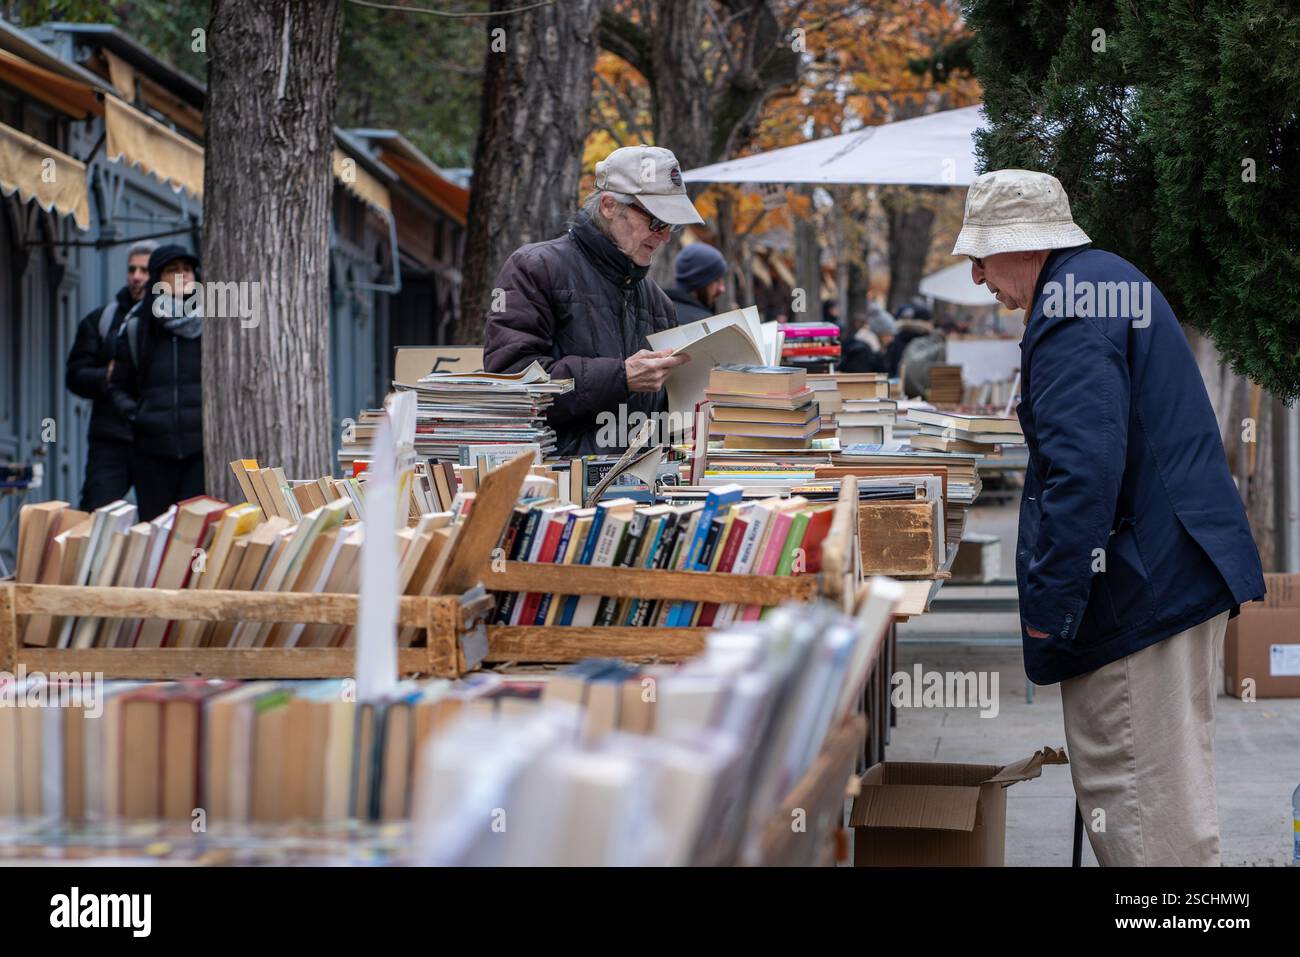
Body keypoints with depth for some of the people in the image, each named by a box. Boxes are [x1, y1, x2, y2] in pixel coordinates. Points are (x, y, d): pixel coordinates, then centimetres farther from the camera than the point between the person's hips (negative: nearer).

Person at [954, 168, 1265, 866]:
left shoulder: (1068, 312, -17)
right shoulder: (1113, 280, 18)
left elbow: (1083, 470, -27)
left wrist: (1048, 605, -24)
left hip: (1141, 588, -11)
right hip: (1184, 572, 11)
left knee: (1140, 789, -8)